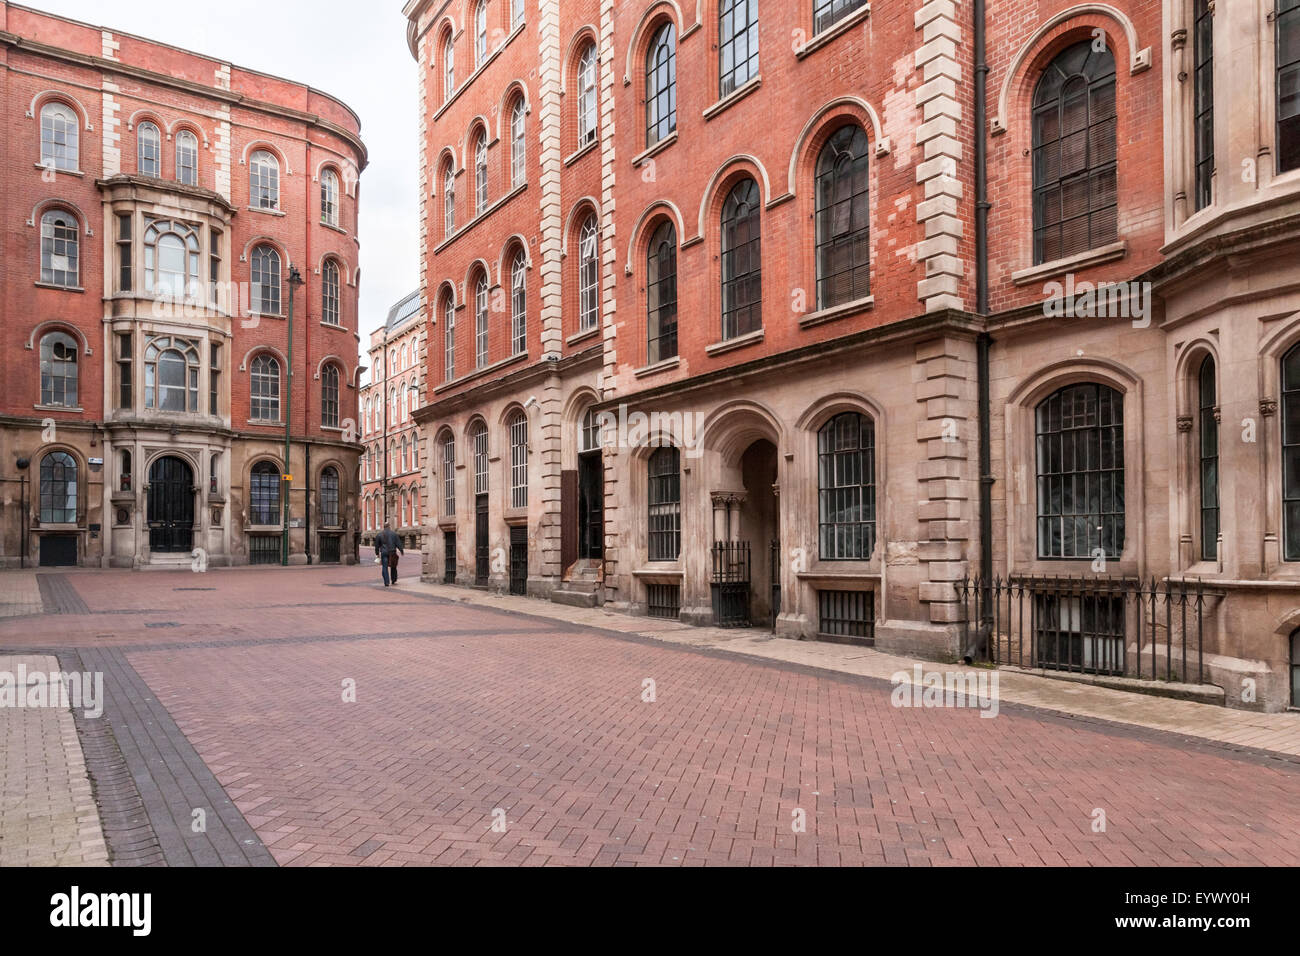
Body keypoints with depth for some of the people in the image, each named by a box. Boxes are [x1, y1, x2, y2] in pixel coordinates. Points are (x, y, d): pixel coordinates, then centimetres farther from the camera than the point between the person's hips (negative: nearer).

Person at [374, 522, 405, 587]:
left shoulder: (379, 535, 5)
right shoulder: (394, 533, 1)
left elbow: (377, 545, 10)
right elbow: (398, 543, -1)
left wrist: (377, 553, 19)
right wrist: (402, 550, 4)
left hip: (384, 553, 0)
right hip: (392, 552, 0)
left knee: (385, 568, 1)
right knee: (393, 567, 14)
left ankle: (386, 583, -5)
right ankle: (394, 581, 20)